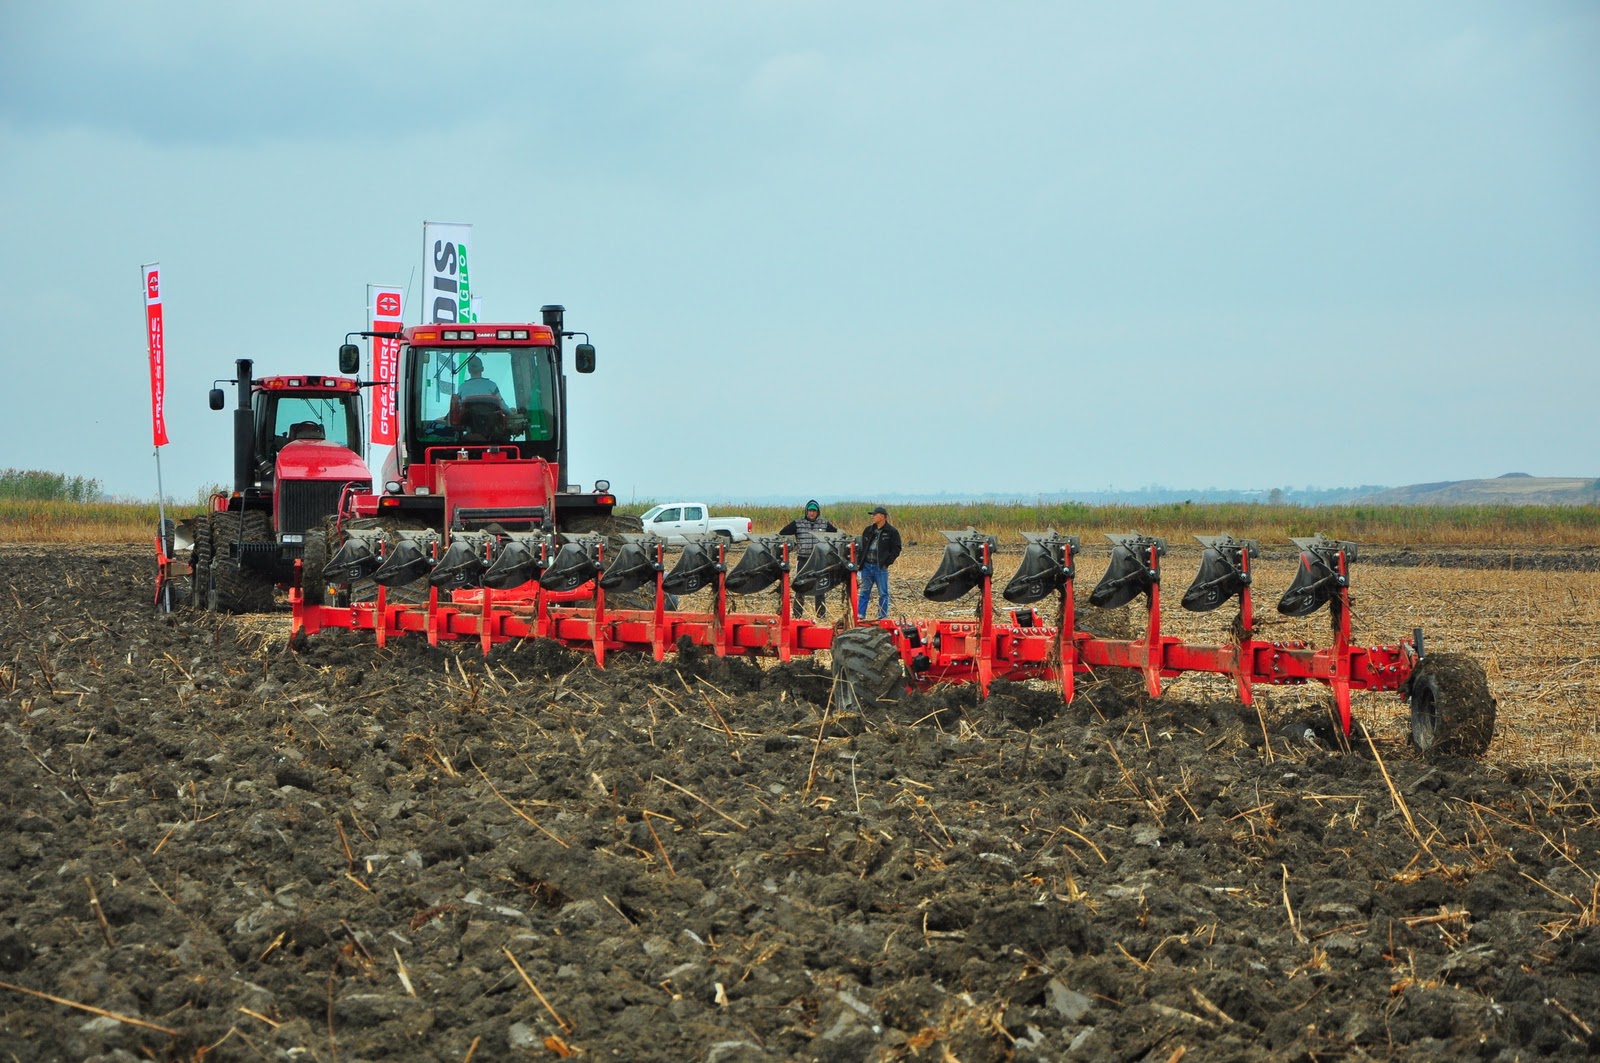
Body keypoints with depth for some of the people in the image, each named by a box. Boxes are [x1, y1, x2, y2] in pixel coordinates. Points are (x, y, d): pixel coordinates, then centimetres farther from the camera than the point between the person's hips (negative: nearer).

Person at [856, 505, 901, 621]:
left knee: (883, 593, 1)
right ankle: (860, 615, 10)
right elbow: (862, 546, 18)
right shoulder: (869, 530, 12)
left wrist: (887, 561, -13)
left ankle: (883, 617, 7)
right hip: (867, 566, 5)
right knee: (864, 592, 7)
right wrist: (861, 561, 7)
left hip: (880, 567, -5)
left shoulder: (892, 532, -3)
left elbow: (896, 549, -3)